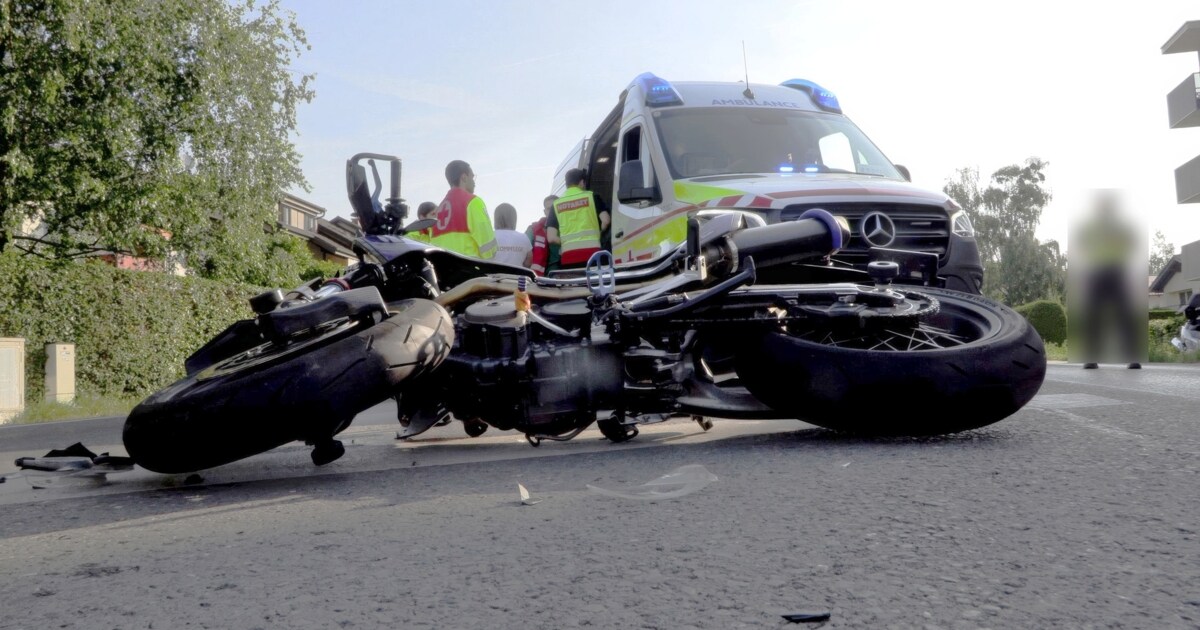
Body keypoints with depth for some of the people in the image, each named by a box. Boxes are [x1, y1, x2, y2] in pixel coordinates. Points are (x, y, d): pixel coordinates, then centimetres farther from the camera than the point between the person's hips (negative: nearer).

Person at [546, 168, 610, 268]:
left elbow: (551, 238, 4)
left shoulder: (556, 204, 13)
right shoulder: (591, 196, 8)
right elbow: (605, 220, -4)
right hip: (592, 250, -2)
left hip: (568, 254, 2)